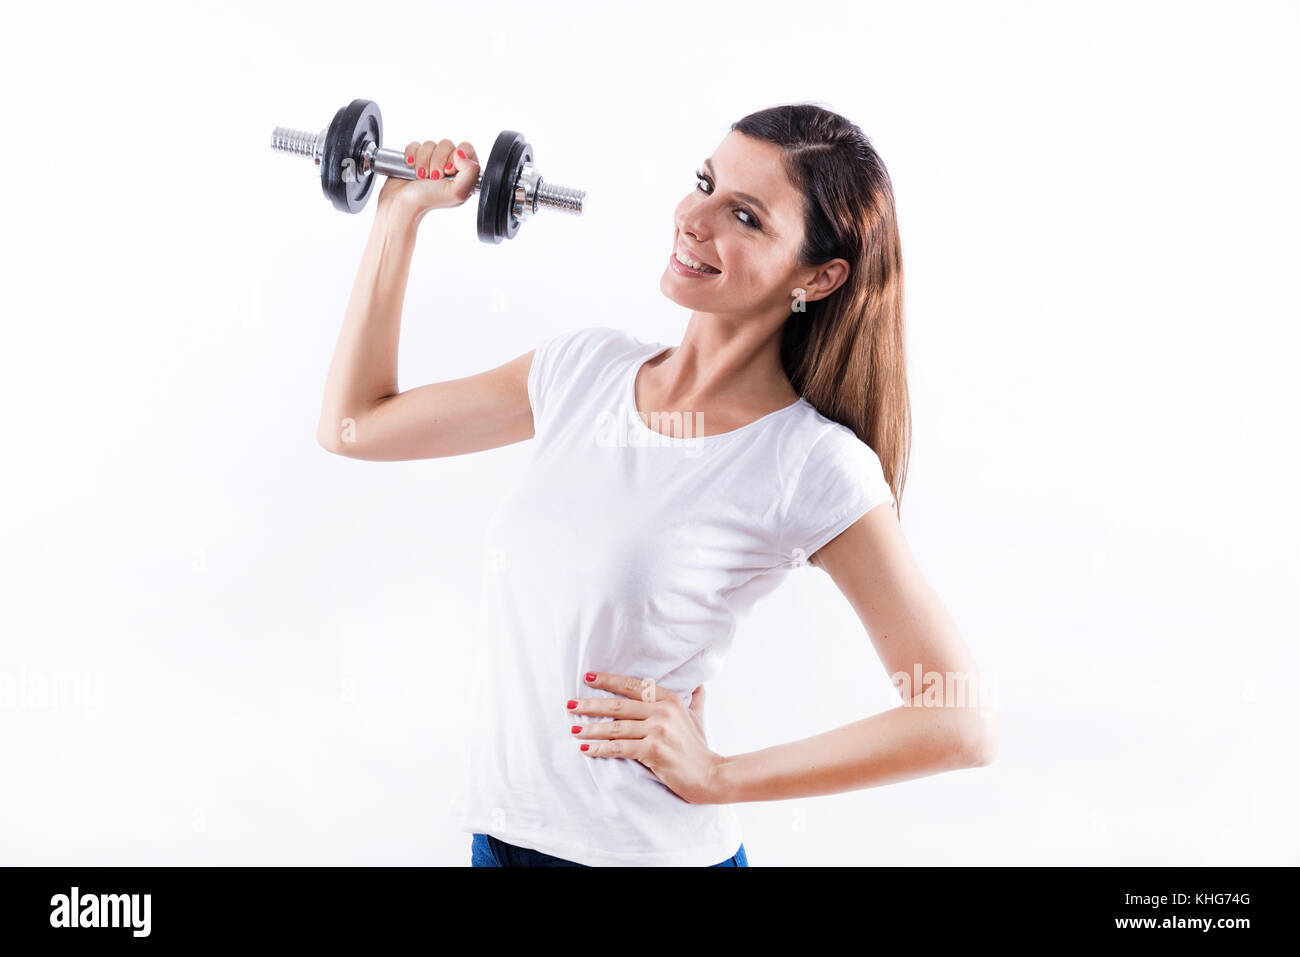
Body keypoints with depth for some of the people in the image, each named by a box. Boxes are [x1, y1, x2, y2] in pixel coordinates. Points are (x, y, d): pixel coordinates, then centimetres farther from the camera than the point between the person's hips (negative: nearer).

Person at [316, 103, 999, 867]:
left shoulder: (812, 466, -17)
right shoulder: (586, 367, 1)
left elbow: (962, 724, -16)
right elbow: (353, 424, 9)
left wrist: (720, 775, -14)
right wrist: (403, 212, 6)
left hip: (648, 849, -6)